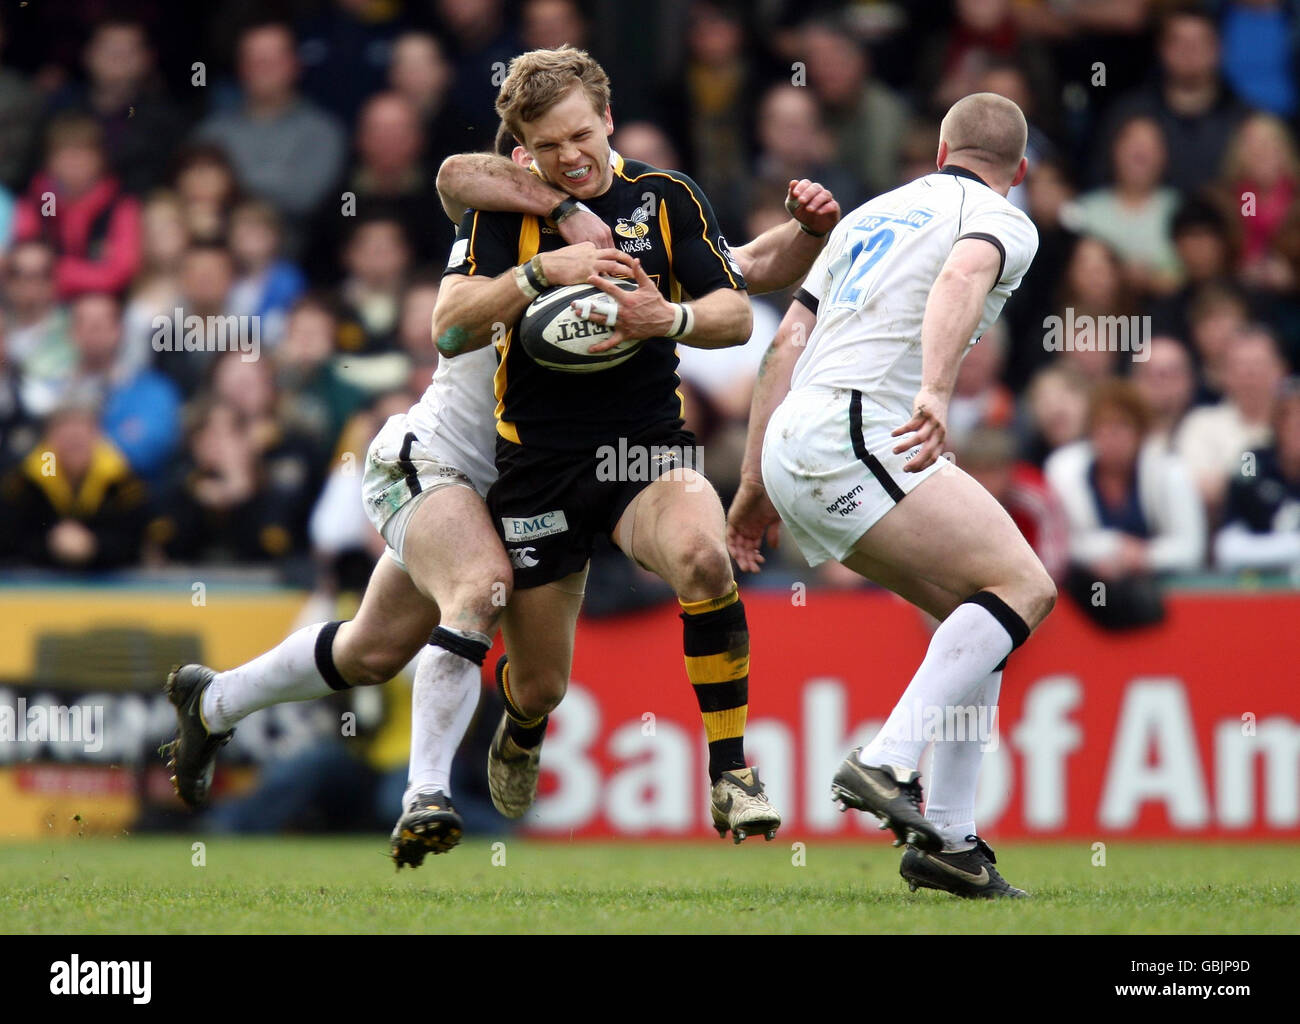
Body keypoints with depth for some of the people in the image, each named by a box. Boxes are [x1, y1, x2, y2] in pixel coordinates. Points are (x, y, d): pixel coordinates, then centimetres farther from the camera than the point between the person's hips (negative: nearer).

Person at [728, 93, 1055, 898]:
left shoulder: (875, 213, 28)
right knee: (1023, 587, -13)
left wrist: (757, 485, 26)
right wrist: (935, 392, -36)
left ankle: (950, 838, 7)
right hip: (856, 435, -9)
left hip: (793, 442, 9)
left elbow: (789, 341, 24)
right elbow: (962, 277, -19)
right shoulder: (1001, 220, 5)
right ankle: (886, 764, -27)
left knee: (978, 616, 14)